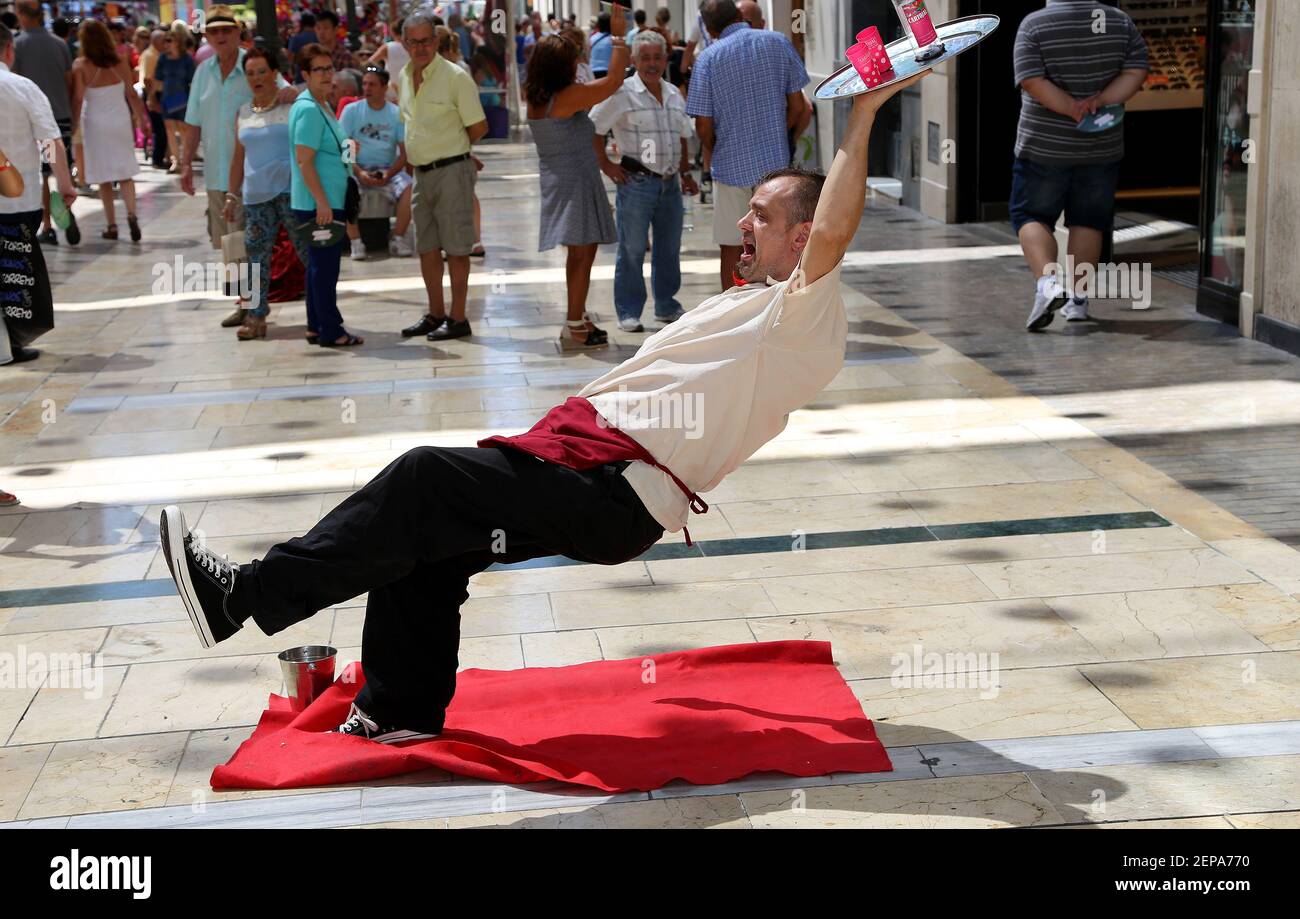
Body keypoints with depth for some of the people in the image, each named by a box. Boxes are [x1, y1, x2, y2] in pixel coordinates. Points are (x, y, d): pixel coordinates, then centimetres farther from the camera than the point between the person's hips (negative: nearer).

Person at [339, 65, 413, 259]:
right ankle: (356, 242, -22)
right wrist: (359, 172, -18)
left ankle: (398, 239, -14)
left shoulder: (397, 114, 3)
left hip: (389, 169, 1)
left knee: (409, 188, -28)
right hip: (357, 168, -1)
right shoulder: (351, 111, 2)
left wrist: (389, 174, -17)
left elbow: (405, 152, 1)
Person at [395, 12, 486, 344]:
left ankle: (458, 319, 4)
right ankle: (436, 314, 24)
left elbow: (479, 127, -8)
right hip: (421, 174, 7)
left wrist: (450, 150, 2)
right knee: (426, 248, 12)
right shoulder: (404, 77, 9)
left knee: (455, 248, -2)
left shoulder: (455, 77, -12)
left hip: (451, 170, -7)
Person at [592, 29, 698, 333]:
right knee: (632, 250, -2)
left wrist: (686, 174, 18)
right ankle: (628, 312, 6)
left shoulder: (674, 94, 13)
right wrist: (606, 165, -9)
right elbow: (593, 129, -8)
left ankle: (667, 306, 26)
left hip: (670, 182, 6)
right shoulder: (622, 93, -8)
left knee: (669, 248, 13)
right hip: (637, 182, -6)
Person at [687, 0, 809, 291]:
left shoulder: (709, 57, -6)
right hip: (775, 161, 2)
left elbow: (704, 125, -7)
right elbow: (797, 106, 2)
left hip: (731, 165, -2)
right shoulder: (778, 43, 0)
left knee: (731, 248, 8)